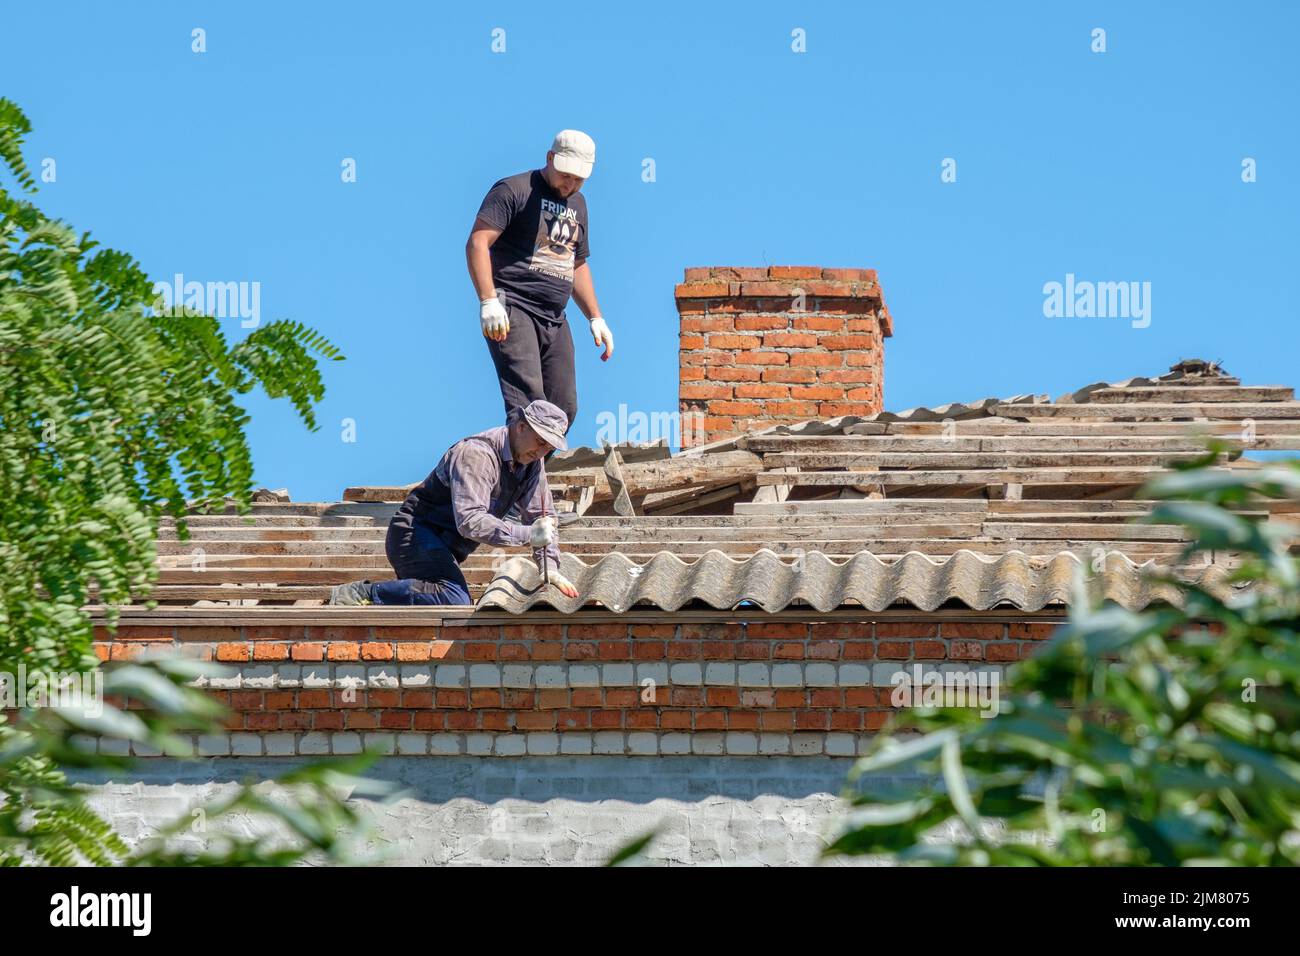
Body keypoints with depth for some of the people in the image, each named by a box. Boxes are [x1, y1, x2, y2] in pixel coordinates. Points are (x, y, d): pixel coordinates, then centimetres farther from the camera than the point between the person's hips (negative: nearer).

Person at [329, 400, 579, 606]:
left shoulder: (533, 462, 6)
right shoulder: (476, 453, -23)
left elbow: (543, 516, 13)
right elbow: (470, 521, -33)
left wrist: (549, 567, -2)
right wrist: (527, 535, -35)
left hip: (445, 547, 10)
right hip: (415, 533, -10)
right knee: (453, 599, -32)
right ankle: (359, 595, -25)